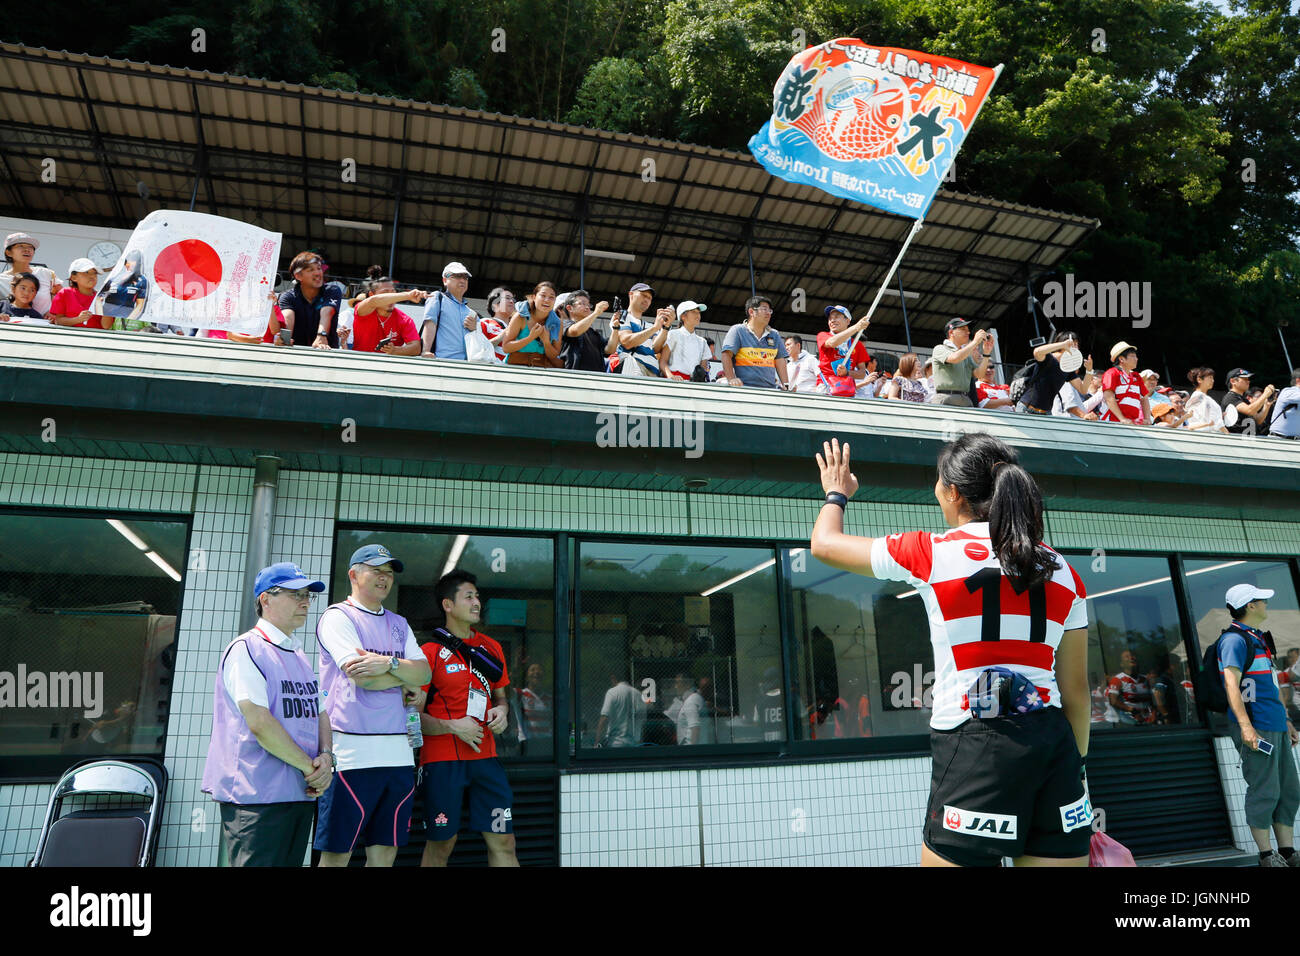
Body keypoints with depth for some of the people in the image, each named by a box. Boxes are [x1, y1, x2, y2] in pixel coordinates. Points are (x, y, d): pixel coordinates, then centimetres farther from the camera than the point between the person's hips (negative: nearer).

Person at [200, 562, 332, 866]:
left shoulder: (300, 656, 17)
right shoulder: (246, 649, -9)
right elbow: (259, 722, -18)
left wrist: (326, 757, -3)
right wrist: (310, 767, -12)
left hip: (301, 793, 8)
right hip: (257, 795, -8)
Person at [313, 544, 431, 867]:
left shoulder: (399, 624, 19)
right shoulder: (338, 616, -2)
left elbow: (425, 673, 7)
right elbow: (364, 678, -13)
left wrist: (389, 663, -10)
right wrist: (407, 673, 1)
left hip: (398, 752, 6)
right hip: (352, 752, -6)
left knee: (385, 854, 10)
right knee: (336, 855, -1)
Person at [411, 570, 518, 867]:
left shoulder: (491, 648, 11)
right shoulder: (429, 652, -5)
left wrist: (501, 711, 0)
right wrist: (453, 726, -18)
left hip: (485, 756, 4)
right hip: (442, 760, -4)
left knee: (503, 842, 3)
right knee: (441, 844, 5)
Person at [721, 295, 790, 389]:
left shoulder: (774, 335, 22)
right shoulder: (737, 330, 7)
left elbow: (780, 361, 20)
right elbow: (726, 355, -4)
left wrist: (785, 385, 6)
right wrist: (731, 379, -17)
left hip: (770, 388, 4)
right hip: (744, 388, -4)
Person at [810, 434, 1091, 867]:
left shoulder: (931, 554, -5)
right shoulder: (1062, 571, 8)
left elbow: (824, 543, 9)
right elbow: (1076, 689, 13)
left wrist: (836, 494, 30)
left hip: (974, 749, -5)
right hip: (1054, 745, 5)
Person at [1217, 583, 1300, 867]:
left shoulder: (1259, 638, 18)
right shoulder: (1235, 639, -12)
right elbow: (1231, 684, -21)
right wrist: (1246, 726, -27)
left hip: (1275, 726, 10)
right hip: (1255, 728, -10)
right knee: (1265, 791, -4)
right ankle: (1267, 855, 7)